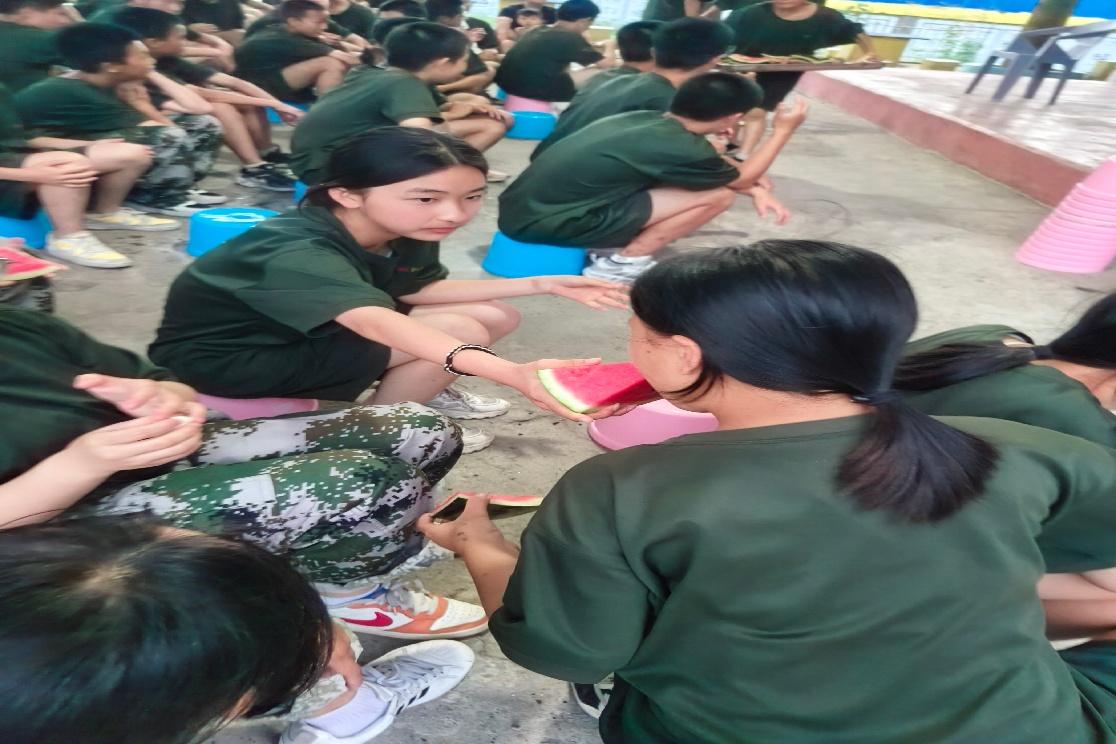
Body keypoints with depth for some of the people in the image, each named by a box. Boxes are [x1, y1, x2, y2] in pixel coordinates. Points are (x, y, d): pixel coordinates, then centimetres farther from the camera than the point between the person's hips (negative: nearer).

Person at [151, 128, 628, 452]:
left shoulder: (404, 231, -12)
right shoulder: (297, 252, -36)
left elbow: (415, 291, 4)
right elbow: (377, 323, -52)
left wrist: (541, 285, -3)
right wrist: (512, 374, -67)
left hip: (311, 336, 7)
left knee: (495, 317, -3)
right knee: (460, 331, -25)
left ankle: (418, 391, 15)